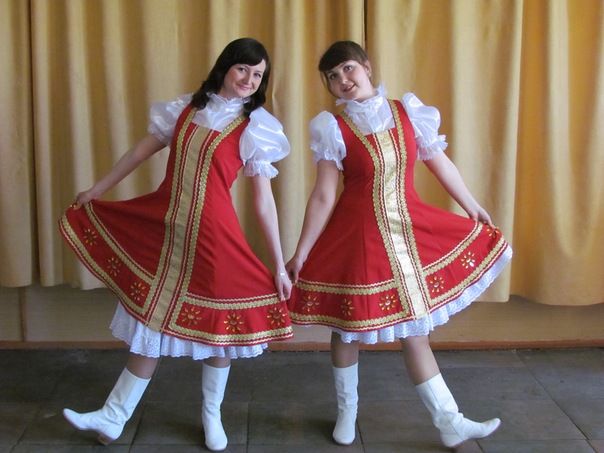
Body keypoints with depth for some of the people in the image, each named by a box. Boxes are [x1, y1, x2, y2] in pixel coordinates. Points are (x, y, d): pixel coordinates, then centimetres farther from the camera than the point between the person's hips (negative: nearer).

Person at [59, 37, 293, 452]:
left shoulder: (255, 126, -3)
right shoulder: (187, 108, 8)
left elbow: (264, 199, -5)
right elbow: (143, 150, 16)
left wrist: (280, 265, -8)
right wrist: (97, 189, 22)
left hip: (211, 231, -3)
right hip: (164, 225, 3)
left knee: (217, 321, 7)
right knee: (153, 315, 11)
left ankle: (212, 415, 30)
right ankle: (113, 418, 20)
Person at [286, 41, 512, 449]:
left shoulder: (408, 111, 0)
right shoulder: (334, 127, -8)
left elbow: (440, 163, 9)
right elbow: (323, 196, -7)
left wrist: (474, 208, 14)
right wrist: (301, 253, -8)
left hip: (411, 230, 2)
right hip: (357, 235, -2)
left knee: (413, 326, 9)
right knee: (348, 327, 11)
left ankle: (450, 423, 19)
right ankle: (347, 413, 33)